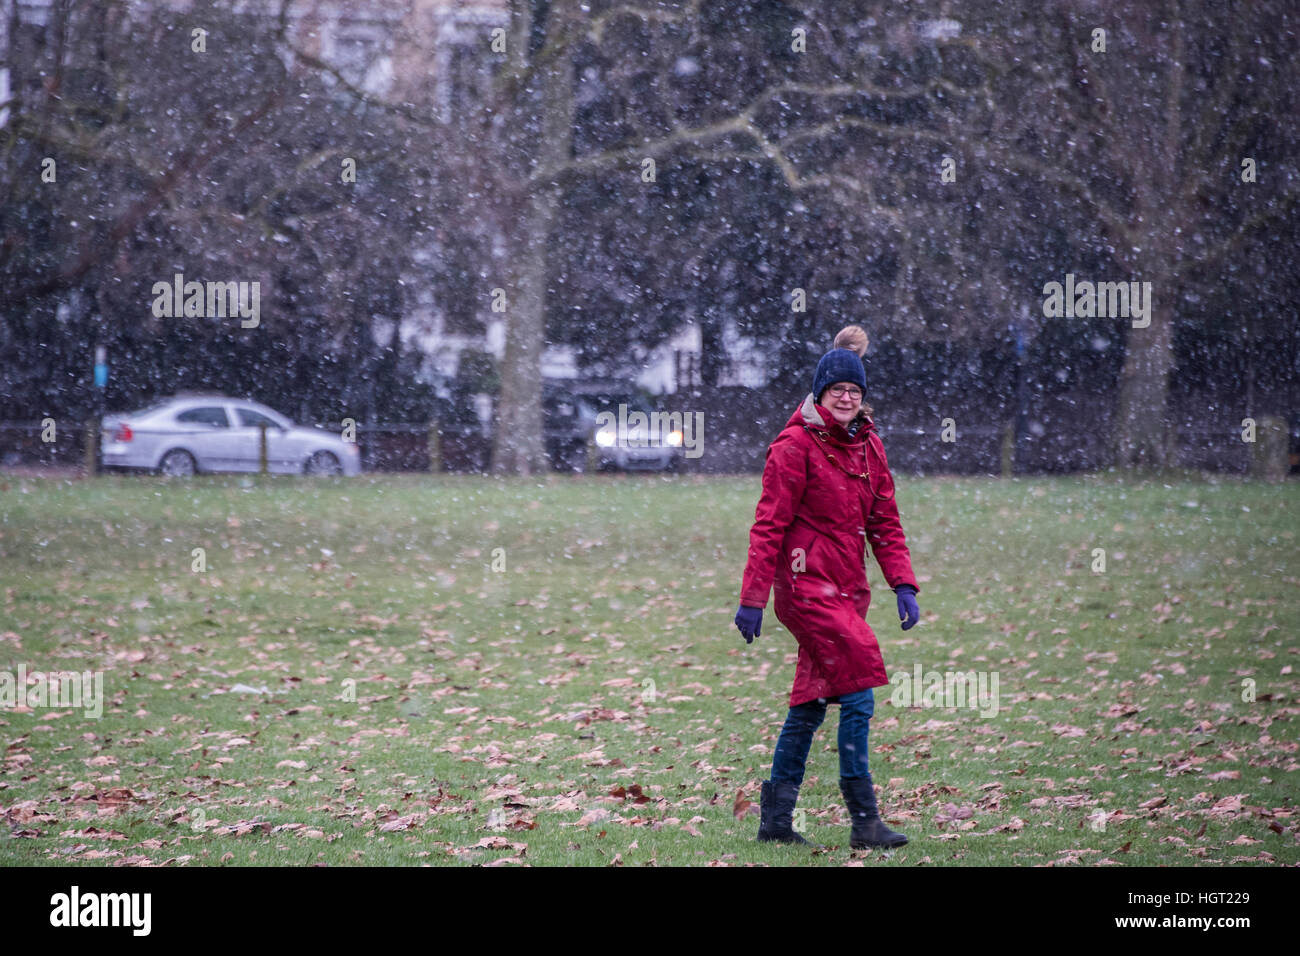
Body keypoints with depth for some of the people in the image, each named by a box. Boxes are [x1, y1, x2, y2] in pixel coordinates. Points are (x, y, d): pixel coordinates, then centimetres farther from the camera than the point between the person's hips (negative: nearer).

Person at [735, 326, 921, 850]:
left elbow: (884, 521, 15)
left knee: (812, 700, 11)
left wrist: (903, 584, 4)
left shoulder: (868, 447, 12)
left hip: (846, 586, 8)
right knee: (857, 692, -15)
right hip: (806, 584, -8)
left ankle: (776, 817, 18)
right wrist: (752, 599, -13)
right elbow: (769, 526, -11)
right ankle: (864, 820, -13)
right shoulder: (796, 446, -10)